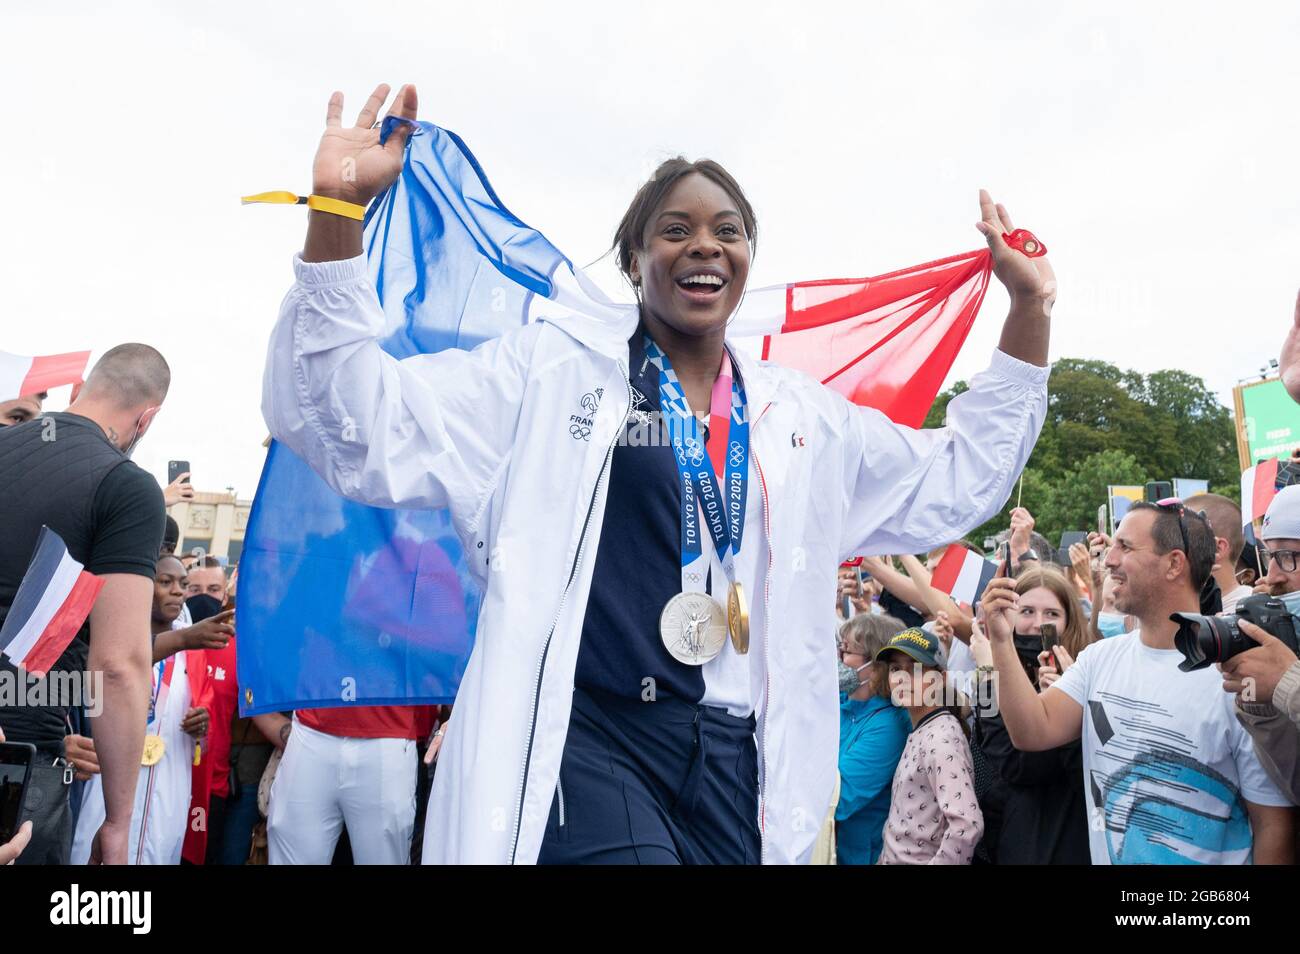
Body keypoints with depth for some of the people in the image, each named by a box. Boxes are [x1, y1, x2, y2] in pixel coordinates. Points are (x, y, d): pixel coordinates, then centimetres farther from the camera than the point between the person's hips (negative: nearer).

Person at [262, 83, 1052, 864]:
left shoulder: (802, 416, 14)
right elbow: (360, 427, -5)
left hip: (740, 766, 5)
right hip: (584, 743, -4)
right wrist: (336, 212, -16)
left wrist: (1029, 311, 16)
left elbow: (955, 480, 22)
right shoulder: (551, 367, 1)